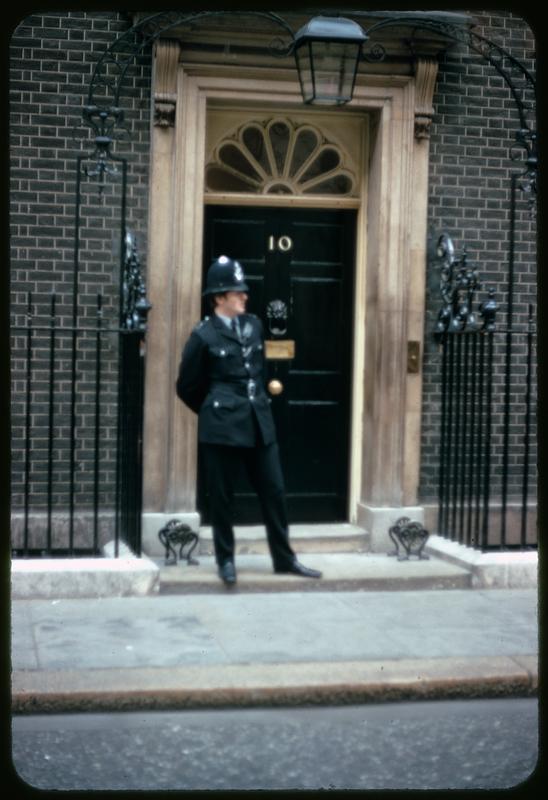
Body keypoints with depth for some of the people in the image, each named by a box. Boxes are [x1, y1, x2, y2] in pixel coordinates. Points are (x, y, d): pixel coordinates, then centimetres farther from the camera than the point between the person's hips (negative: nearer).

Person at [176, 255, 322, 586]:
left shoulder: (254, 325, 9)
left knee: (274, 491, 7)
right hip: (223, 425, -5)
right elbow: (187, 387, 3)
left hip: (260, 422, 5)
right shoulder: (204, 335, -6)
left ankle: (284, 558, 18)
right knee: (222, 496, 4)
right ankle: (226, 560, 17)